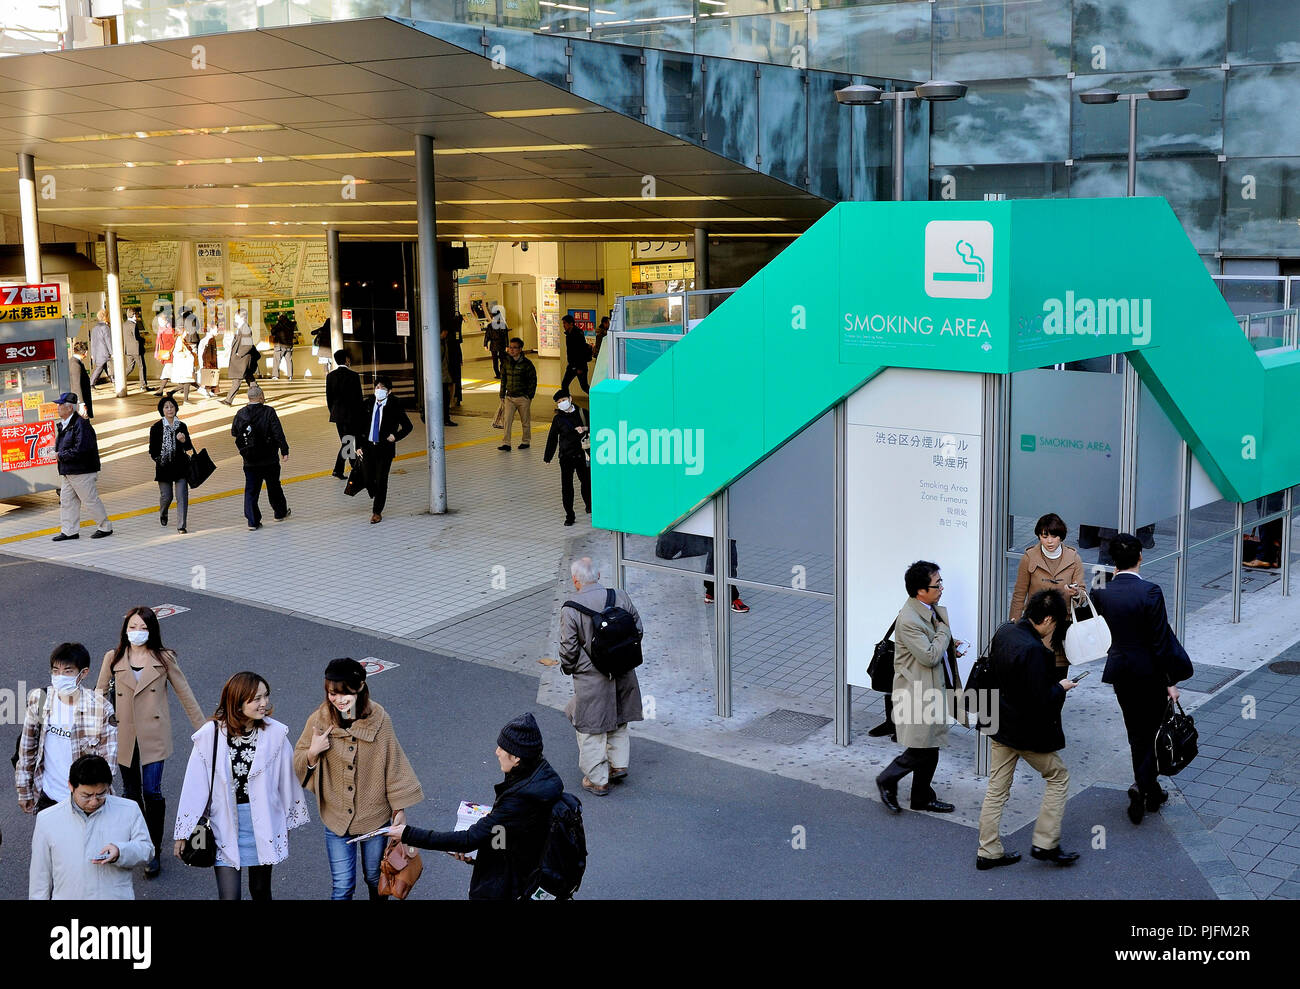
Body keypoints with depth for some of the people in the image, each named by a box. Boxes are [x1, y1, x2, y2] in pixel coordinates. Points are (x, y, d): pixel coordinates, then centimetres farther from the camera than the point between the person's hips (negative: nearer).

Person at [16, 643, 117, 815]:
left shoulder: (101, 709, -15)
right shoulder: (38, 700, -6)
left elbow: (107, 762, -10)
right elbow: (27, 748, 4)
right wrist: (24, 791, 8)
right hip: (47, 797, 3)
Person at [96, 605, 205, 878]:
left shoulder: (163, 659, -3)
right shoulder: (113, 659, 1)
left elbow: (185, 694, 2)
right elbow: (99, 694, 9)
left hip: (153, 737, -2)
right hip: (124, 737, 2)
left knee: (151, 791, -6)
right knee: (131, 791, 13)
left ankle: (154, 850, 7)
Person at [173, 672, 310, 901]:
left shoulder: (275, 733, -10)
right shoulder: (211, 734, -12)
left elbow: (287, 780, 2)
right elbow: (195, 785, -6)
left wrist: (289, 822, 12)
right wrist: (183, 833, -2)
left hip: (263, 821, 2)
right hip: (225, 824, -1)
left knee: (260, 890, 16)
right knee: (229, 895, -2)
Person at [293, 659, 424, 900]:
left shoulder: (378, 719, -13)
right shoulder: (319, 721, -11)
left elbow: (394, 763, -4)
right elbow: (299, 766, -1)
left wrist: (399, 808, -1)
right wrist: (312, 752, -23)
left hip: (374, 816, 0)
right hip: (336, 818, 0)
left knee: (375, 877, 19)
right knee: (342, 886, 4)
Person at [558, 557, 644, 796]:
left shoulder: (571, 610, -18)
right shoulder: (620, 597, -6)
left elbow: (568, 649, -14)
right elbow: (638, 630, 2)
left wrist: (568, 668, 6)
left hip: (591, 678, -4)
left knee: (591, 729, 9)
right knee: (618, 722, 25)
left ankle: (598, 780, 16)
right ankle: (619, 765, 31)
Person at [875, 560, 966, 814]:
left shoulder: (934, 609, 7)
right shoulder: (909, 620, -24)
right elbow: (929, 656, -25)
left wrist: (951, 645, 6)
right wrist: (943, 631, -12)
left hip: (933, 688, 10)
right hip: (917, 691, -10)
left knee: (930, 747, 15)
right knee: (922, 748, -5)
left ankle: (923, 798, 27)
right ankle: (887, 780, 16)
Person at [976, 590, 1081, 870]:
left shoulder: (1004, 632, -2)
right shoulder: (1034, 650, -28)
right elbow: (1041, 701, -27)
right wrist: (1061, 687, -6)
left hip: (1000, 725, 8)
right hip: (1027, 731, -8)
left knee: (996, 789, 13)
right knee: (1059, 777, 14)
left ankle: (988, 851, 20)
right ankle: (1045, 844, 16)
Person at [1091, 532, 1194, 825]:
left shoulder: (1102, 594, -7)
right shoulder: (1150, 592, -19)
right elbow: (1160, 640, -17)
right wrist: (1171, 681, -11)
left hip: (1120, 671, 4)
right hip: (1150, 672, -4)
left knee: (1136, 734, 17)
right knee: (1154, 731, 10)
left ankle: (1151, 791, 25)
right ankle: (1142, 786, -5)